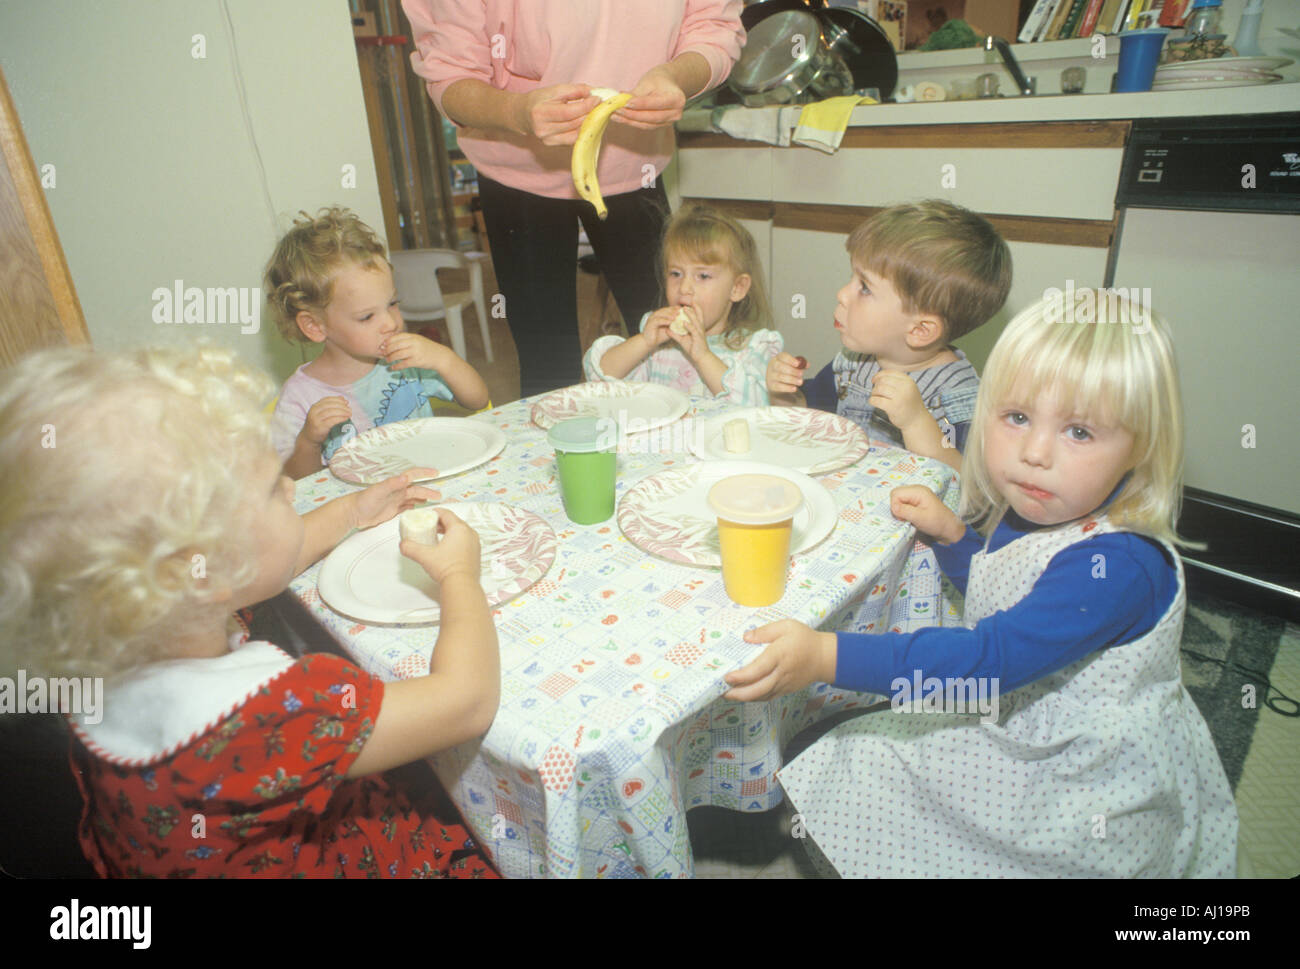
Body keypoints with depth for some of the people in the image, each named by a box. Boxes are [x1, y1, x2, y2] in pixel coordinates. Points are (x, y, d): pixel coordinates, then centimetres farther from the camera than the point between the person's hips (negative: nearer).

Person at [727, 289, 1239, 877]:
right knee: (862, 756, 12)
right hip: (1019, 730, 8)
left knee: (872, 780, -4)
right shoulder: (1027, 511, -5)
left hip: (1094, 798, -7)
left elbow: (991, 658, -40)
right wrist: (949, 532, -3)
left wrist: (826, 656, -46)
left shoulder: (1117, 565, -31)